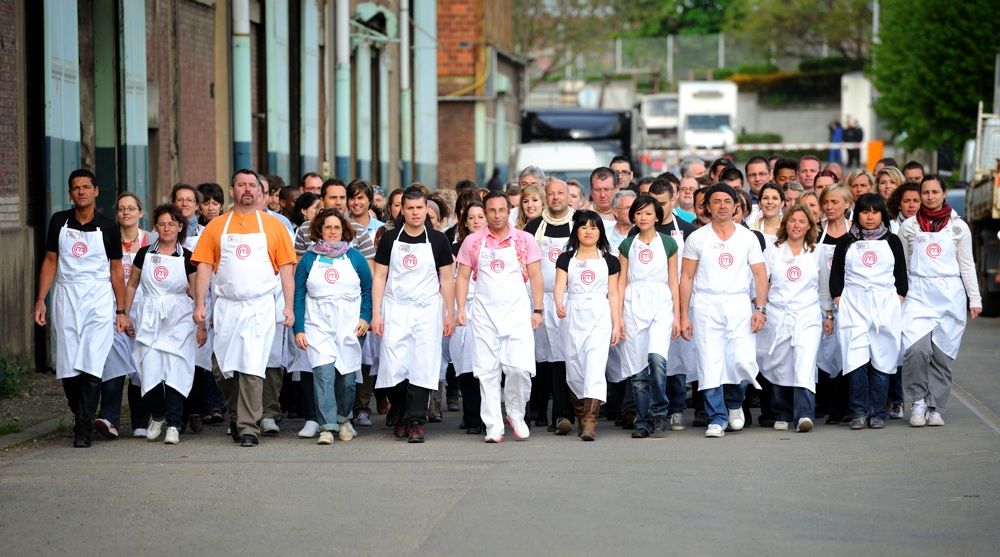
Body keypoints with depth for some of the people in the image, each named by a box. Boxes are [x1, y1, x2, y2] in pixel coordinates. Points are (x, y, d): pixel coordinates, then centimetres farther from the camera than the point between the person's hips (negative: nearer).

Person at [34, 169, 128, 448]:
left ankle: (84, 428, -9)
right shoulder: (59, 221, 7)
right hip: (66, 298, 2)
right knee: (68, 367, 1)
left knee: (91, 365, -11)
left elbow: (116, 269, 6)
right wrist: (40, 300, 2)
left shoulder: (108, 227, 2)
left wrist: (121, 310, 3)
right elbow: (50, 261, 10)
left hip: (99, 299, -2)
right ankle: (81, 419, 18)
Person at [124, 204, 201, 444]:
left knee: (176, 372, -7)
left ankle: (173, 425, -3)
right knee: (150, 371, -5)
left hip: (179, 319, -1)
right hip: (149, 318, 1)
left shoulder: (187, 257, 2)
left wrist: (201, 325, 1)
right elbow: (132, 285, 15)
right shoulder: (144, 254, 7)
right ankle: (156, 417, 17)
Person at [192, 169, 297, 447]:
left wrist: (288, 307, -2)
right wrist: (199, 304, -2)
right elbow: (205, 266, 6)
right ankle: (235, 416, 26)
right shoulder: (216, 226, 9)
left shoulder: (273, 226, 6)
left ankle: (249, 428, -9)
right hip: (226, 307, 2)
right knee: (228, 368, 7)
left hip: (260, 307, -2)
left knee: (252, 367, -11)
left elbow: (286, 269, 5)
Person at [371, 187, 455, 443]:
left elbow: (446, 280, 7)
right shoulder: (390, 239, 4)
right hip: (395, 309, 0)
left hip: (427, 310, 0)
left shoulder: (437, 240, 4)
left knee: (423, 367, -5)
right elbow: (379, 277, 5)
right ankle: (399, 413, 18)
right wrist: (376, 313, -2)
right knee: (394, 366, -4)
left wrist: (450, 314, 2)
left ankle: (416, 422, -2)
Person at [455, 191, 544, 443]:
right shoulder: (473, 242, 7)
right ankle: (494, 427, 4)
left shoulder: (524, 240, 6)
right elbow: (463, 277, 9)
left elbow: (535, 276, 7)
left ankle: (516, 415, 11)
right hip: (484, 313, 1)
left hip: (517, 312, -1)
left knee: (520, 367, -12)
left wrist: (537, 310, 0)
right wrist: (461, 308, -2)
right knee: (488, 371, -1)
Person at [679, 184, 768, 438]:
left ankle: (734, 402, 18)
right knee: (710, 364, -6)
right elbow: (687, 277, 6)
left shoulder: (748, 237, 9)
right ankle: (717, 419, 5)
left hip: (738, 304, 0)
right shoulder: (697, 238, 6)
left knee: (743, 361, -11)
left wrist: (760, 308, -5)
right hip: (706, 305, 0)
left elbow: (760, 275, 8)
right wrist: (684, 315, 0)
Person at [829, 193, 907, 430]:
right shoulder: (846, 242, 9)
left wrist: (897, 304, 1)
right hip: (853, 307, 0)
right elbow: (836, 275, 9)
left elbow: (901, 277, 11)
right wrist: (839, 304, -1)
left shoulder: (892, 241, 10)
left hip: (885, 306, 1)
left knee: (881, 361, -2)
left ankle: (877, 413, 4)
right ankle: (859, 413, -5)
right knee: (856, 360, -10)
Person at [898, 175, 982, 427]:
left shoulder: (958, 227, 7)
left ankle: (935, 407, 12)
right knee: (916, 348, -19)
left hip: (950, 295, 1)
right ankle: (918, 400, -2)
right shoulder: (909, 226, 7)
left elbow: (967, 265, 9)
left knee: (942, 354, 1)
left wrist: (975, 299, 5)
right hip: (918, 294, -1)